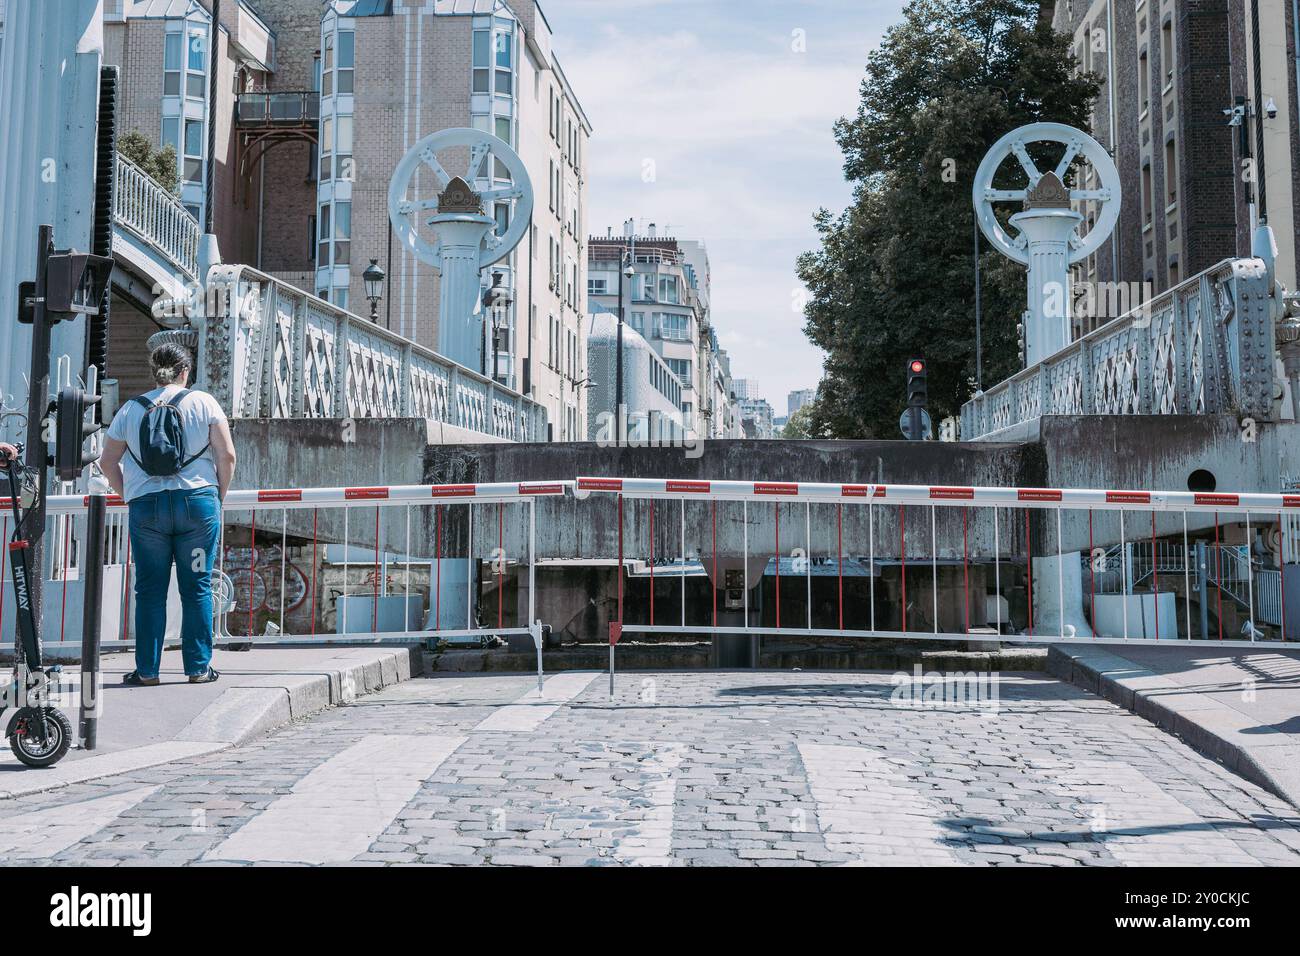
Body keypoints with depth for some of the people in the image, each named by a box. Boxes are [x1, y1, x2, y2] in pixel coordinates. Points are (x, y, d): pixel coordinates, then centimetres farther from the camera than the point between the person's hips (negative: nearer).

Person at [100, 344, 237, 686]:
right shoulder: (204, 403, 4)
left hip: (145, 506, 1)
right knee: (197, 587, 5)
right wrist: (218, 496, 10)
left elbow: (107, 462, 11)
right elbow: (227, 456, -2)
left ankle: (147, 670, 9)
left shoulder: (131, 409, 9)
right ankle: (198, 667, 7)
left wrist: (128, 495, 20)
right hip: (197, 501, -1)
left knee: (150, 590, 7)